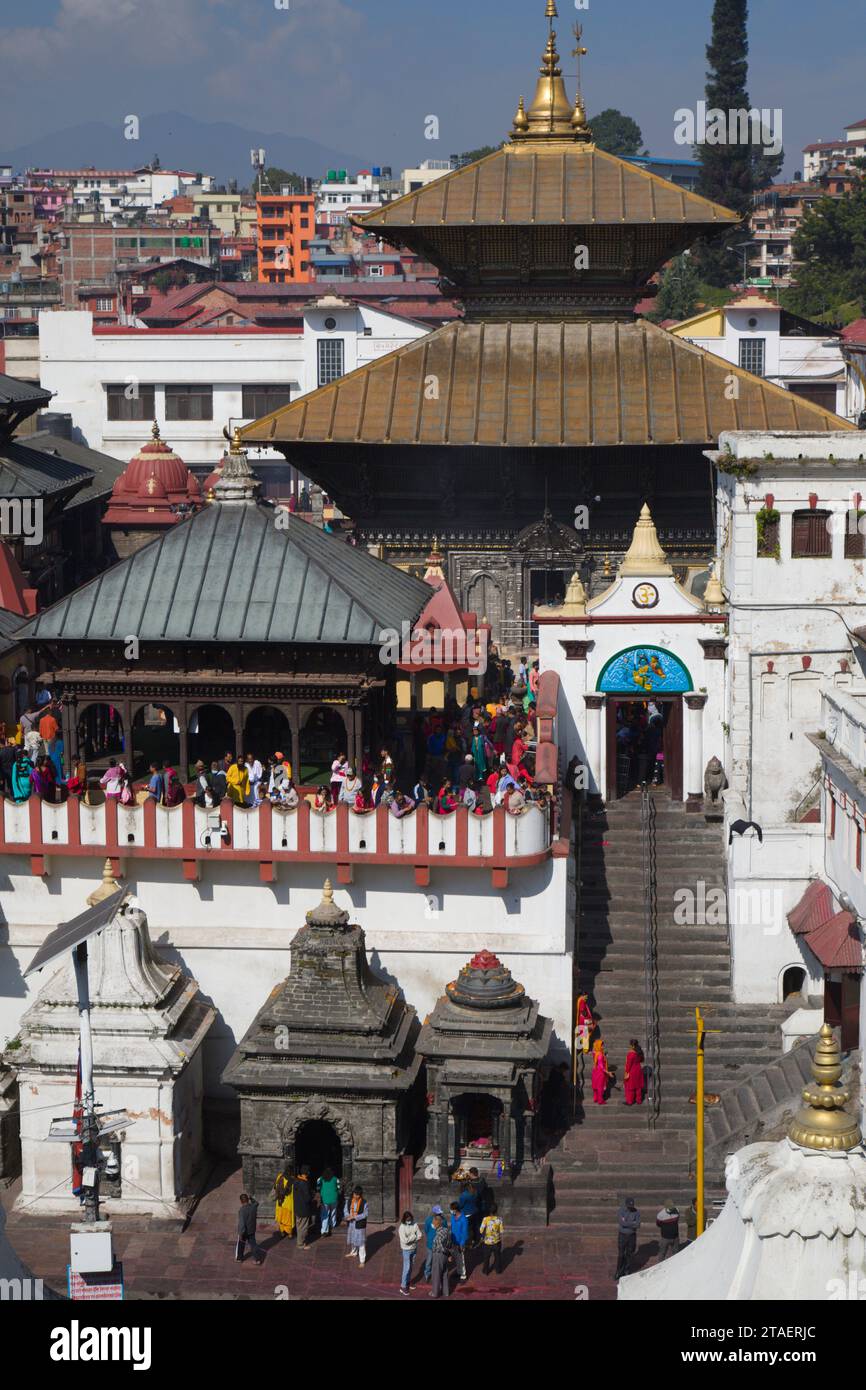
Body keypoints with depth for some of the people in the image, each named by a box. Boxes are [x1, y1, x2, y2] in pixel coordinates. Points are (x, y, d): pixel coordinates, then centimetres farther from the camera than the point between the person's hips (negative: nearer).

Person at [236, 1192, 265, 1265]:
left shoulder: (242, 1210, -28)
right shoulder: (253, 1207, -11)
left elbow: (242, 1223, -29)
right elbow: (256, 1203, 17)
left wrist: (241, 1234, -22)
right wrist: (251, 1198, 7)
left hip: (244, 1231, -5)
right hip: (252, 1231, 5)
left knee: (241, 1245, 17)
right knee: (253, 1244, 15)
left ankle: (239, 1258, 35)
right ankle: (259, 1258, 11)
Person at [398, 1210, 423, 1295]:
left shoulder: (415, 1224, -6)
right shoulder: (402, 1227, -21)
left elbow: (419, 1236, -8)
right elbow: (404, 1240, -26)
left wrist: (410, 1239, -20)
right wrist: (414, 1236, -16)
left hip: (414, 1249, 5)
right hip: (406, 1250, -5)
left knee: (410, 1266, 18)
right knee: (406, 1268, -3)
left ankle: (408, 1281, 35)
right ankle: (403, 1287, 3)